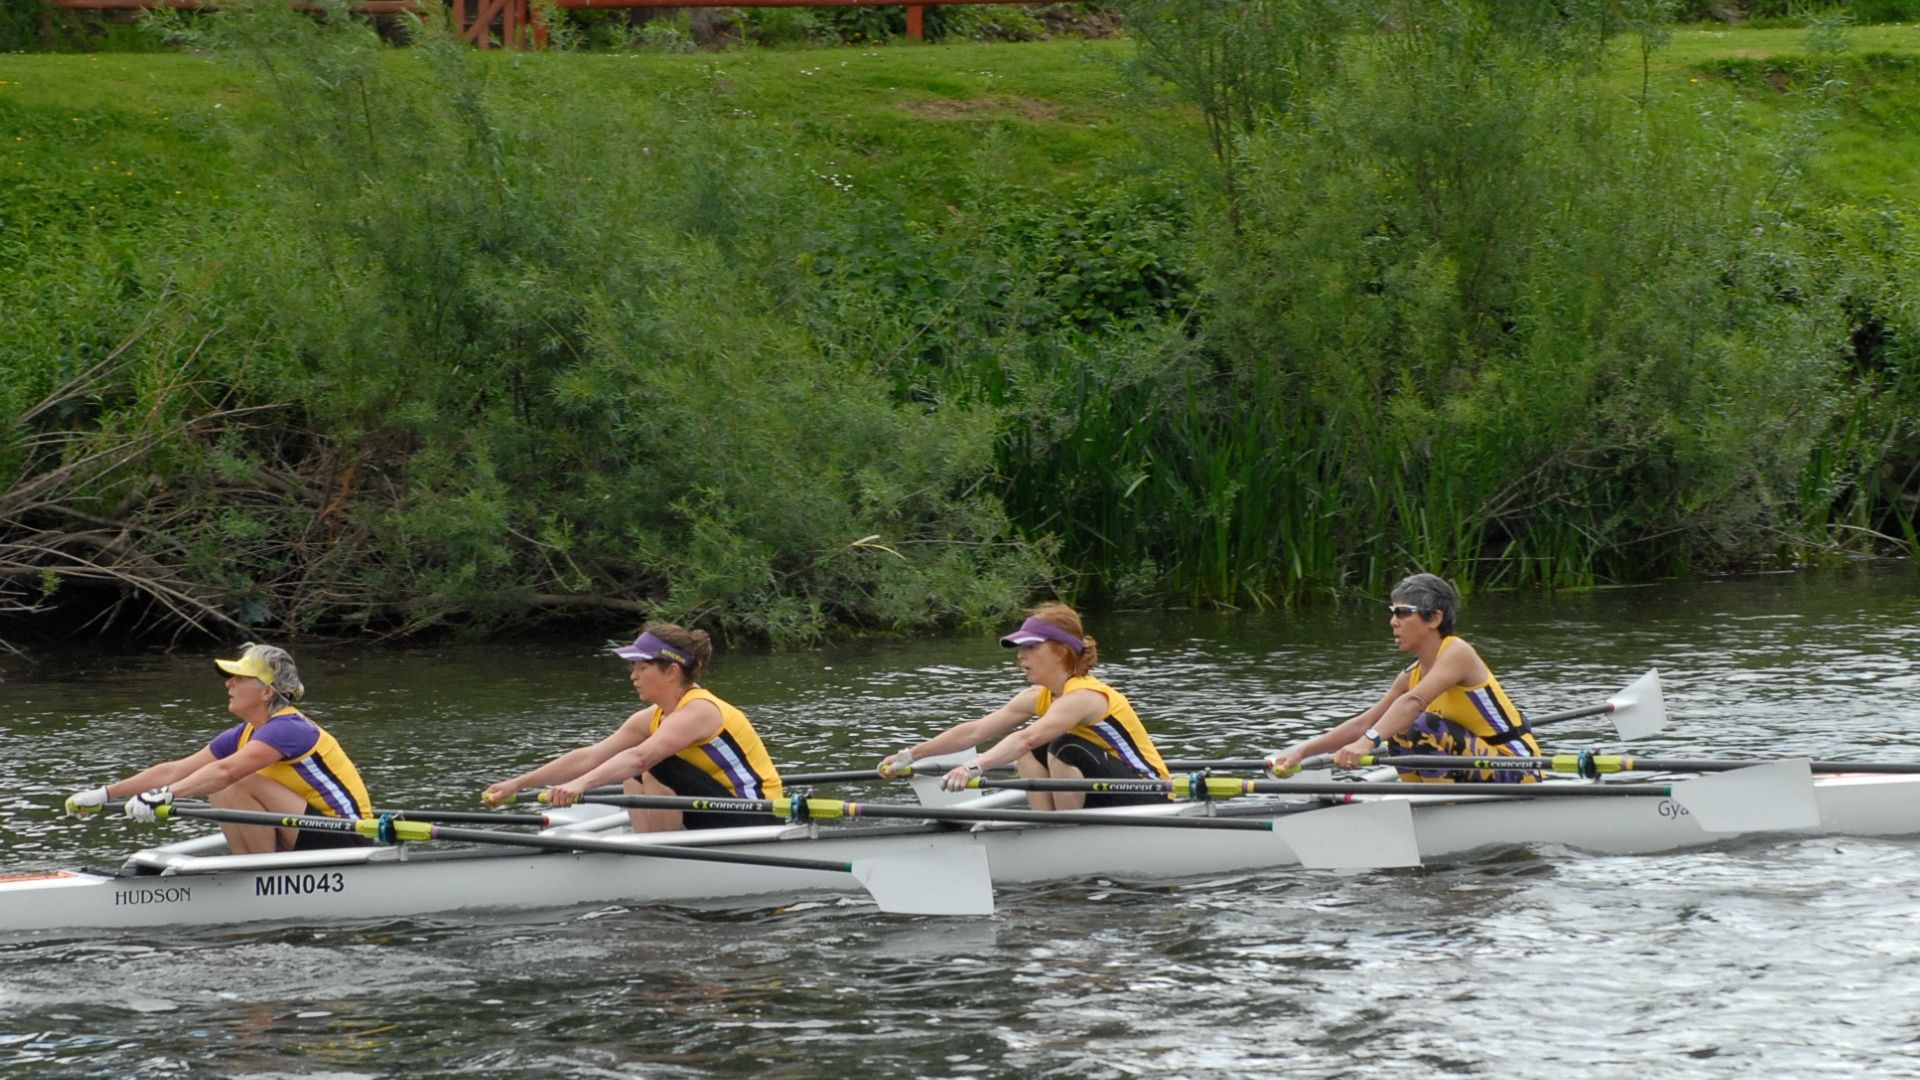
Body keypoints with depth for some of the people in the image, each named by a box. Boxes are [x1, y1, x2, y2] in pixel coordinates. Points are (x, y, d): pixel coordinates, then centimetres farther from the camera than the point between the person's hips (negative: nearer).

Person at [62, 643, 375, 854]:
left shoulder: (287, 730, -19)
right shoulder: (244, 735, 8)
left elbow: (225, 771, -35)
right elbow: (174, 771, 6)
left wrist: (165, 795, -43)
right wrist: (104, 795, 2)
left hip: (344, 841, -9)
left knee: (244, 785, -22)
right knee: (220, 794, 1)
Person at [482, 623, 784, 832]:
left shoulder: (699, 711, -20)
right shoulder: (653, 718, 7)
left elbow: (640, 757, -37)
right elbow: (590, 757, 1)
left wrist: (581, 783, -48)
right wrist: (517, 784, -6)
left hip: (755, 822, -9)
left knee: (655, 767, -22)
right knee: (636, 776, 9)